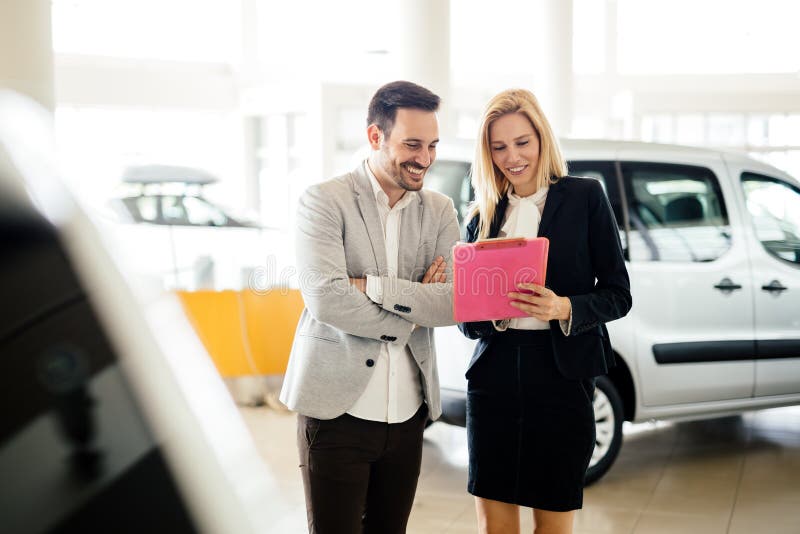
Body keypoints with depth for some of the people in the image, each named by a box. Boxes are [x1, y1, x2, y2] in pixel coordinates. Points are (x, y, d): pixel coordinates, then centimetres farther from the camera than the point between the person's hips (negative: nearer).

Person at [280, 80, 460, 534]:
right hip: (338, 409, -4)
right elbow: (326, 299, -19)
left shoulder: (440, 211, 8)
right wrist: (412, 312, -9)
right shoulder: (325, 202, -6)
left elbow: (458, 302, -5)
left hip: (408, 412, 5)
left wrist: (374, 287, -14)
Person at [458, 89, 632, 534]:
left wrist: (563, 309, -20)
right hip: (495, 376, 3)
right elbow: (467, 320, 9)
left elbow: (618, 293, -1)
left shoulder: (584, 196, 1)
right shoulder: (484, 217, 10)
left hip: (562, 376, -3)